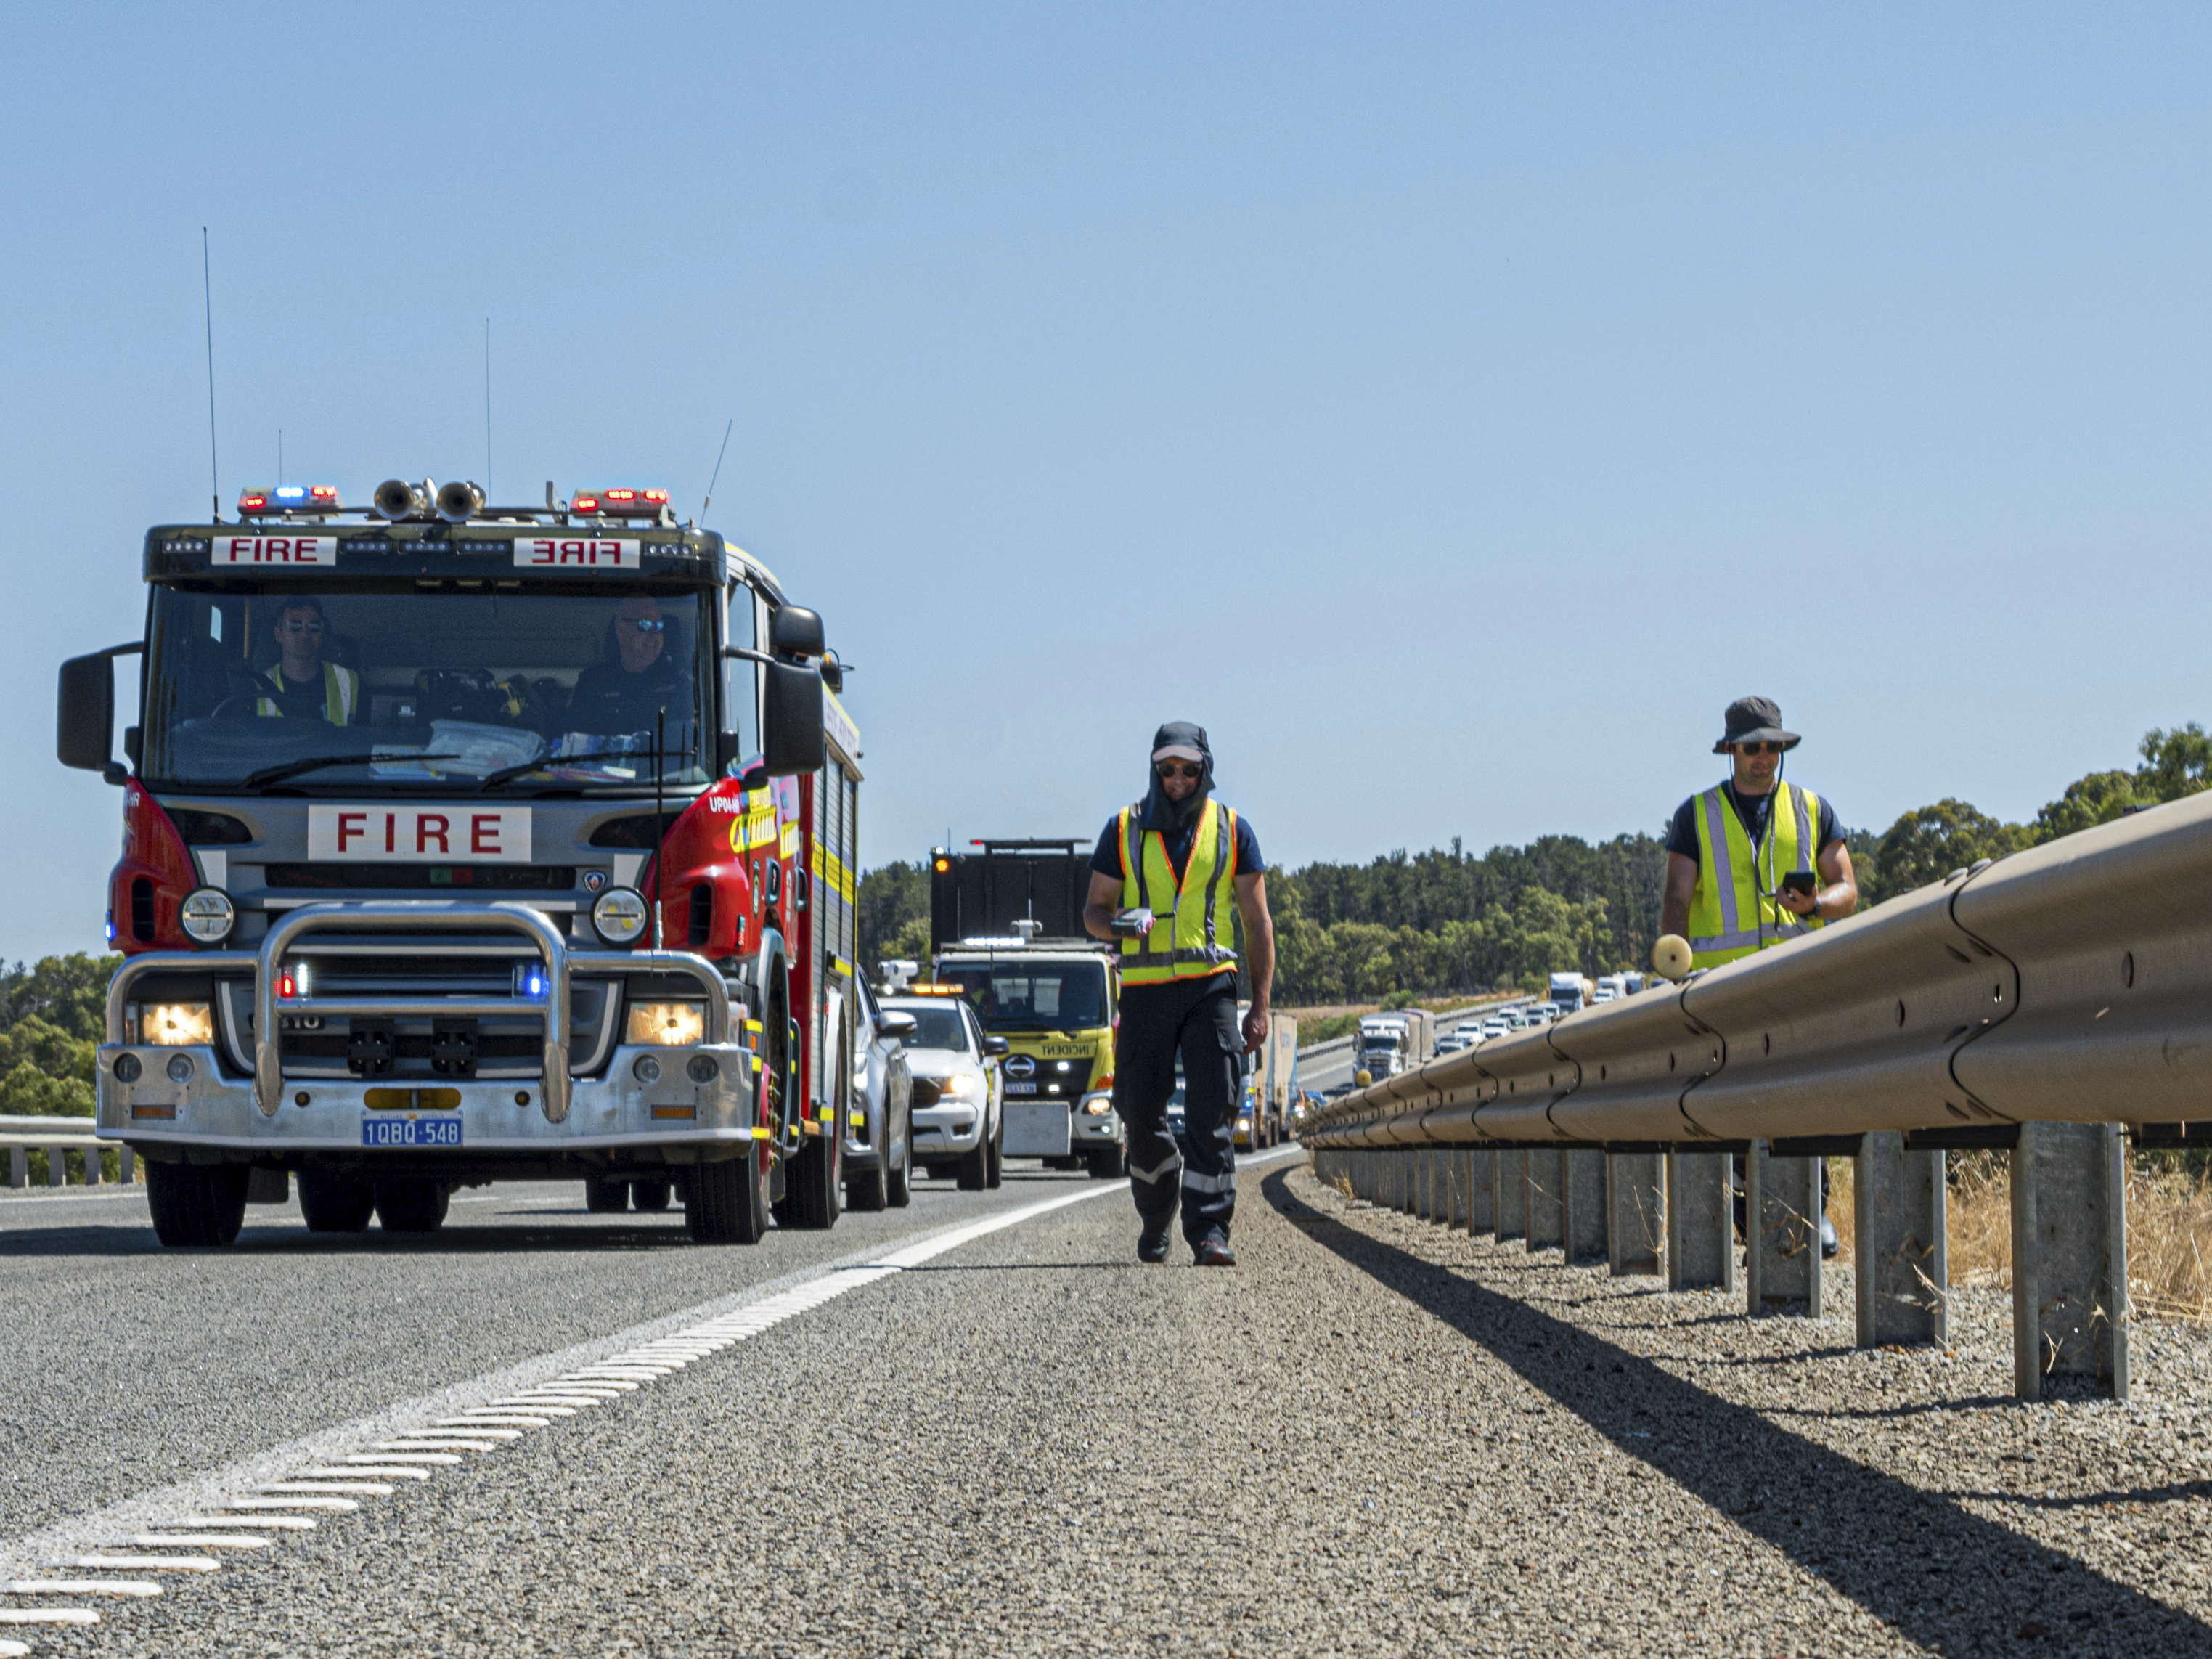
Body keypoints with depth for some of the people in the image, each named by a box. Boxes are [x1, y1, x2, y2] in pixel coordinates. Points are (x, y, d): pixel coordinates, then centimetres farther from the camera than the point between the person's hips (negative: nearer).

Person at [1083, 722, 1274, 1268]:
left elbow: (1258, 923, 8)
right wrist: (1118, 925, -15)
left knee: (1212, 1115, -12)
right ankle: (1155, 1220, 27)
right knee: (1142, 1116, 4)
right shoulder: (1124, 830, 7)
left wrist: (1261, 1006, 1)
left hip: (1210, 987, -1)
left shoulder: (1232, 831, 6)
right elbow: (1094, 910, 10)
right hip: (1145, 991, 1)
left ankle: (1210, 1232, -13)